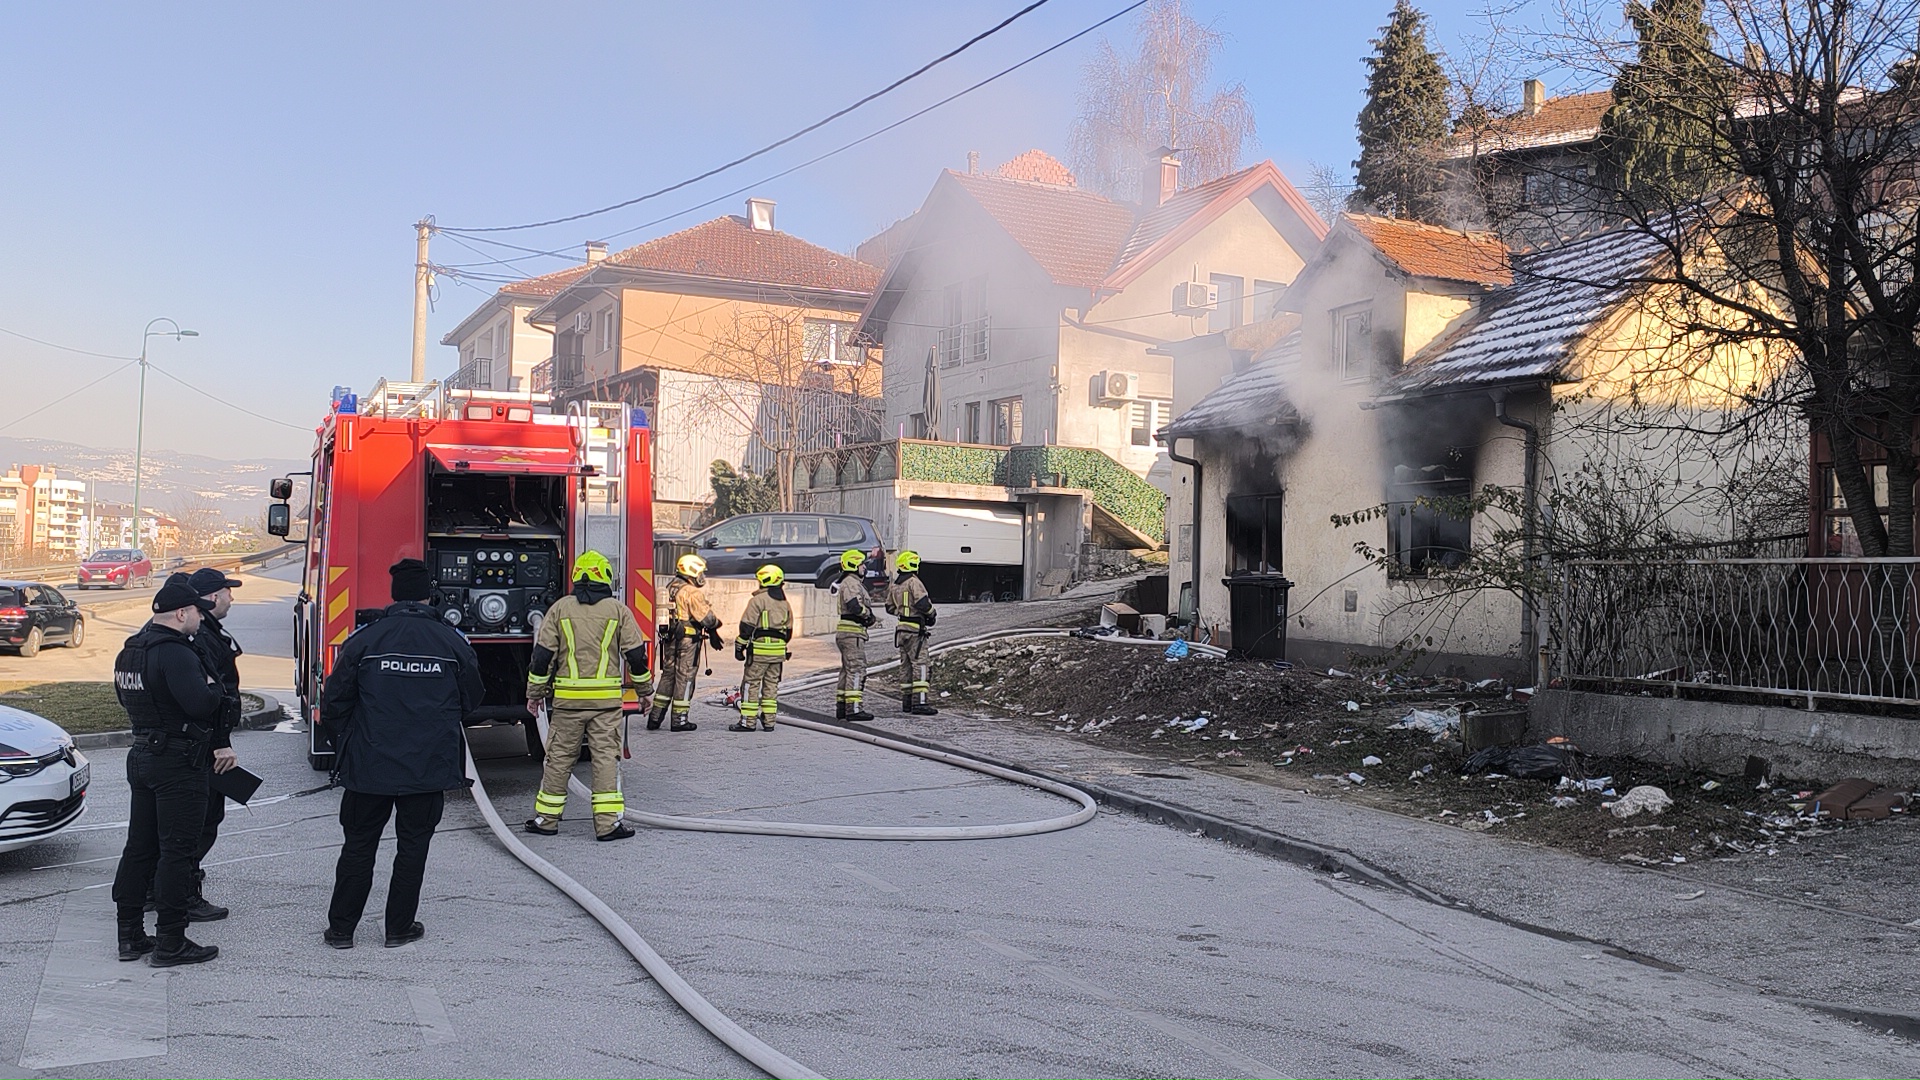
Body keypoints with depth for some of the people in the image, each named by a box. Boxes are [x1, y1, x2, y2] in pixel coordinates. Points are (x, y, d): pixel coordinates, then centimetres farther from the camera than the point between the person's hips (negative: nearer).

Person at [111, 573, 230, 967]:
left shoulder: (129, 651, 11)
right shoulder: (175, 654, -21)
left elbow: (126, 697, 19)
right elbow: (201, 704, -29)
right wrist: (213, 686, -8)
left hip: (141, 755, 10)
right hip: (179, 764, -10)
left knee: (140, 847, 15)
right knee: (177, 851, -3)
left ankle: (130, 935, 22)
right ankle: (171, 943, 2)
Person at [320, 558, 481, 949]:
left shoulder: (365, 639, -5)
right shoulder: (453, 642, -3)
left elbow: (334, 701, 0)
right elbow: (472, 700, 8)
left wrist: (347, 741, 16)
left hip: (369, 765, 0)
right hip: (430, 766, 0)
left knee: (359, 844, 12)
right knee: (413, 845, 11)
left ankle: (341, 928, 18)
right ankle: (399, 927, 17)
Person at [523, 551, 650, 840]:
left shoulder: (560, 608, 3)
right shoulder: (618, 611, 1)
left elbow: (543, 654, 2)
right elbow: (636, 654, 1)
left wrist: (535, 693, 10)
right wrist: (645, 690, 13)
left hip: (567, 697, 1)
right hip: (607, 698, -1)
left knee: (559, 756, 9)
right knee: (606, 757, 2)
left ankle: (546, 818, 18)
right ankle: (608, 823, 1)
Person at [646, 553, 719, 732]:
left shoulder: (670, 588, 12)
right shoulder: (692, 592, -14)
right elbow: (706, 617, -17)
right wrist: (715, 624, 5)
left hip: (669, 638, 8)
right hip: (688, 640, -8)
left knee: (668, 675, 15)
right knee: (684, 678, 0)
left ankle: (655, 717, 15)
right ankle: (679, 720, 4)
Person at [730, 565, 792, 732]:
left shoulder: (758, 600, -10)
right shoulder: (785, 603, 13)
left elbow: (747, 626, -11)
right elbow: (788, 630, 19)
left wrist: (740, 646, -4)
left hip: (759, 650, -6)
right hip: (778, 651, 6)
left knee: (751, 684, 0)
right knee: (771, 684, 11)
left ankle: (747, 721, -1)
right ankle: (768, 721, 11)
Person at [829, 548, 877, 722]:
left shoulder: (854, 582, 22)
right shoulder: (851, 583, -13)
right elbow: (855, 606, -26)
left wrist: (869, 617, 9)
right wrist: (869, 614, -9)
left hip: (845, 632, 11)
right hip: (852, 632, -11)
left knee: (848, 670, 14)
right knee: (857, 669, -11)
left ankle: (841, 707, 18)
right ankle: (853, 709, -12)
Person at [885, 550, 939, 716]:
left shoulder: (894, 585, 12)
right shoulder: (914, 582, -14)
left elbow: (890, 607, 18)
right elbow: (922, 603, -23)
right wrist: (931, 614, -5)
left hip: (901, 628, 9)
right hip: (915, 629, -9)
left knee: (905, 665, 13)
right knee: (920, 665, -9)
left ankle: (906, 703, 17)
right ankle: (919, 703, -15)